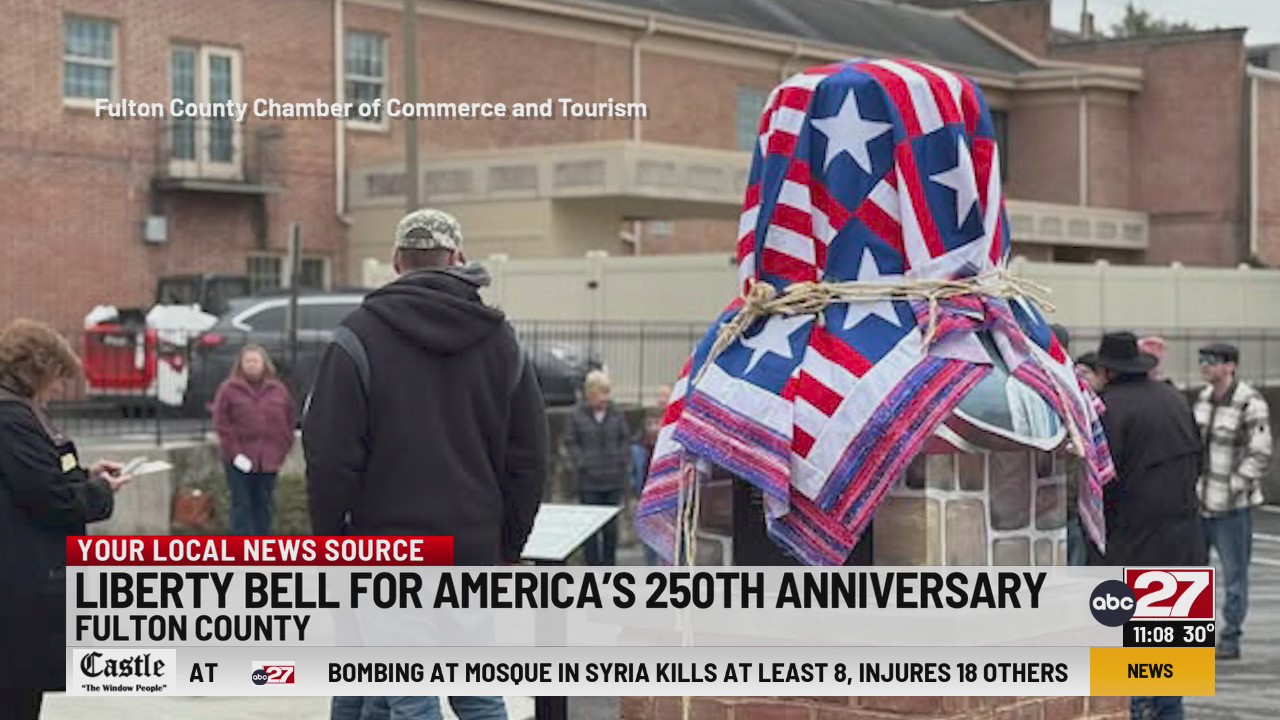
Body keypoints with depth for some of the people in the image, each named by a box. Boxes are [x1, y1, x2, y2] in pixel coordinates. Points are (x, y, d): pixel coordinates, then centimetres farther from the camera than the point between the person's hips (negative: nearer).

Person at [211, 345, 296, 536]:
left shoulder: (279, 390, 7)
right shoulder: (229, 389, -1)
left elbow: (290, 423, 10)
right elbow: (221, 423, -6)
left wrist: (281, 452, 0)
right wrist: (235, 453, -14)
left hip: (269, 460, 3)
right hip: (240, 460, -3)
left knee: (264, 506, 9)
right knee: (242, 505, -1)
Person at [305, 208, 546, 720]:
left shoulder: (360, 337, -6)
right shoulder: (500, 340, 8)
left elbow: (330, 453, -9)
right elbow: (529, 459, 10)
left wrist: (328, 537, 2)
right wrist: (509, 546, 17)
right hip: (476, 548, 4)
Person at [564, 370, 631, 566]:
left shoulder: (616, 415, 4)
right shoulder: (577, 415, -5)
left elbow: (625, 440, 12)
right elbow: (570, 442, -2)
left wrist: (625, 463, 1)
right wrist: (582, 464, -11)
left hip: (614, 479, 3)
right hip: (589, 481, -3)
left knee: (611, 525, 8)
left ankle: (609, 566, 19)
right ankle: (593, 566, 9)